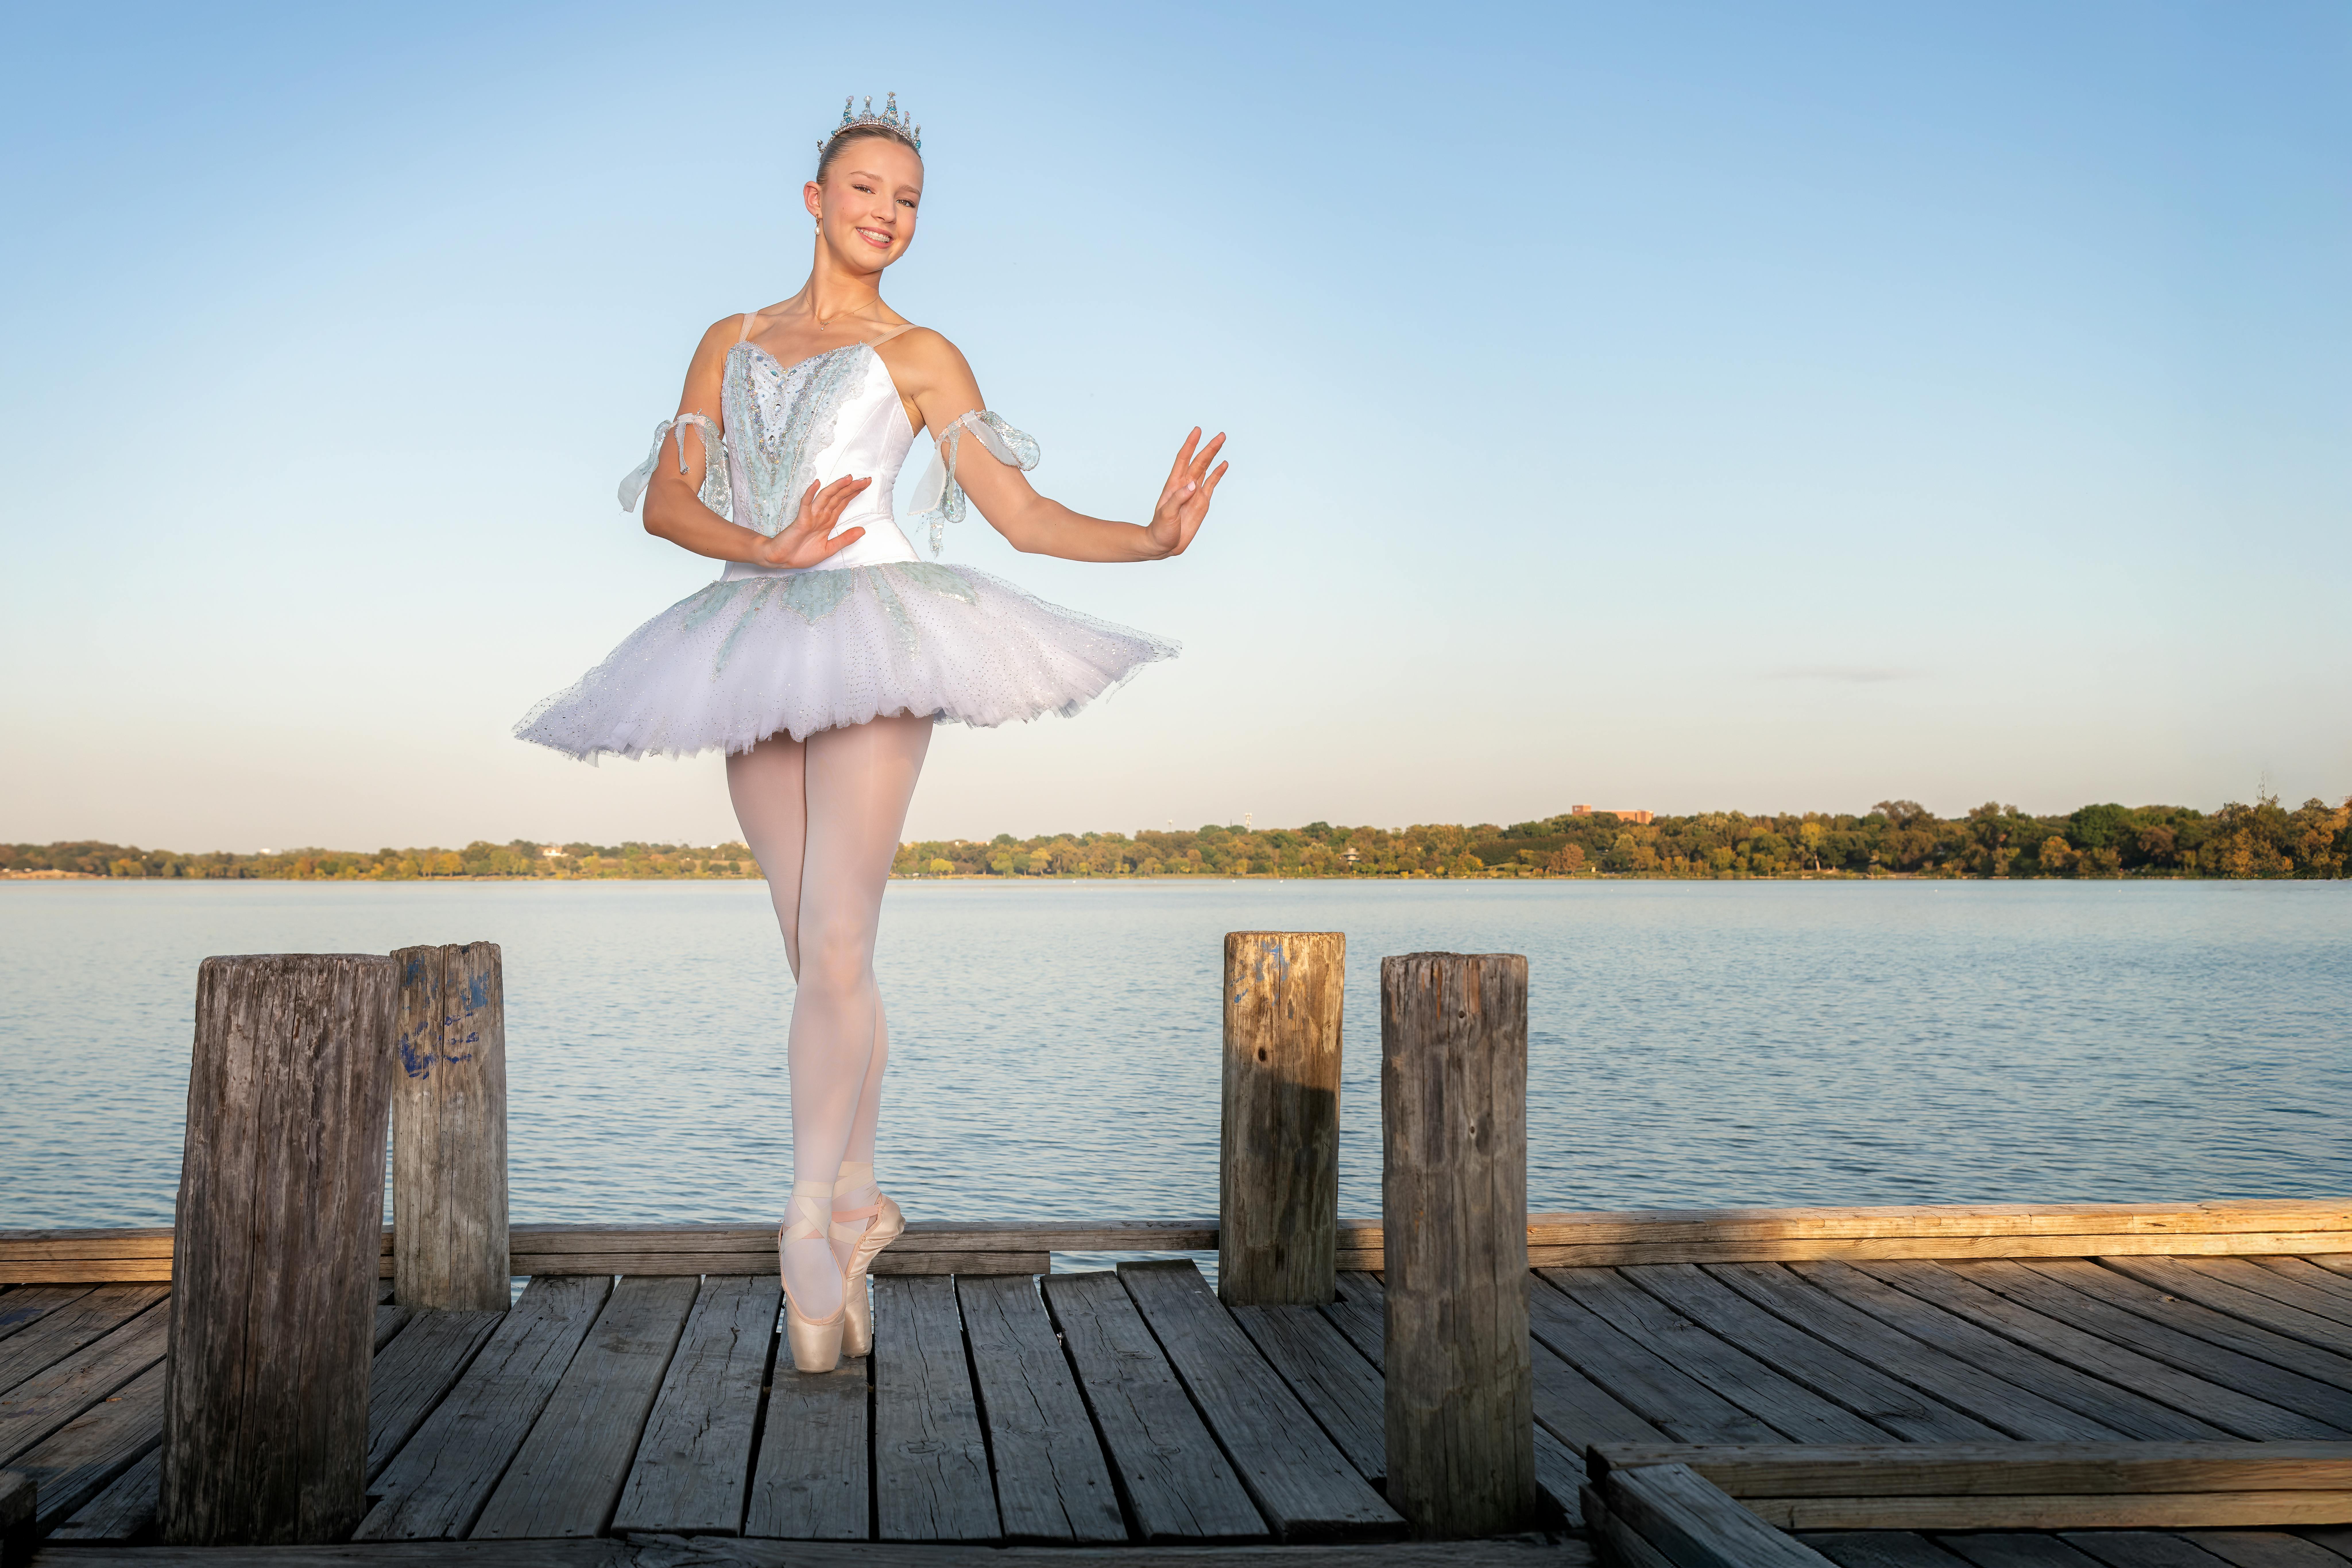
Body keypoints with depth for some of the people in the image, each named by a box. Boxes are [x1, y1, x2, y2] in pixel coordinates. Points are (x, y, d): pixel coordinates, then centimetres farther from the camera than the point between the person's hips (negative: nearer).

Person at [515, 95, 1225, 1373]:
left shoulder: (917, 353, 10)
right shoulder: (731, 343, 19)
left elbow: (1019, 512, 3)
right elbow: (665, 500, 8)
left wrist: (1152, 537, -12)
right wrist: (768, 548, -11)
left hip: (871, 637, -3)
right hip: (751, 642, 4)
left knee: (835, 949, -14)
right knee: (818, 956, 5)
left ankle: (810, 1226, -9)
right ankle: (857, 1198, 15)